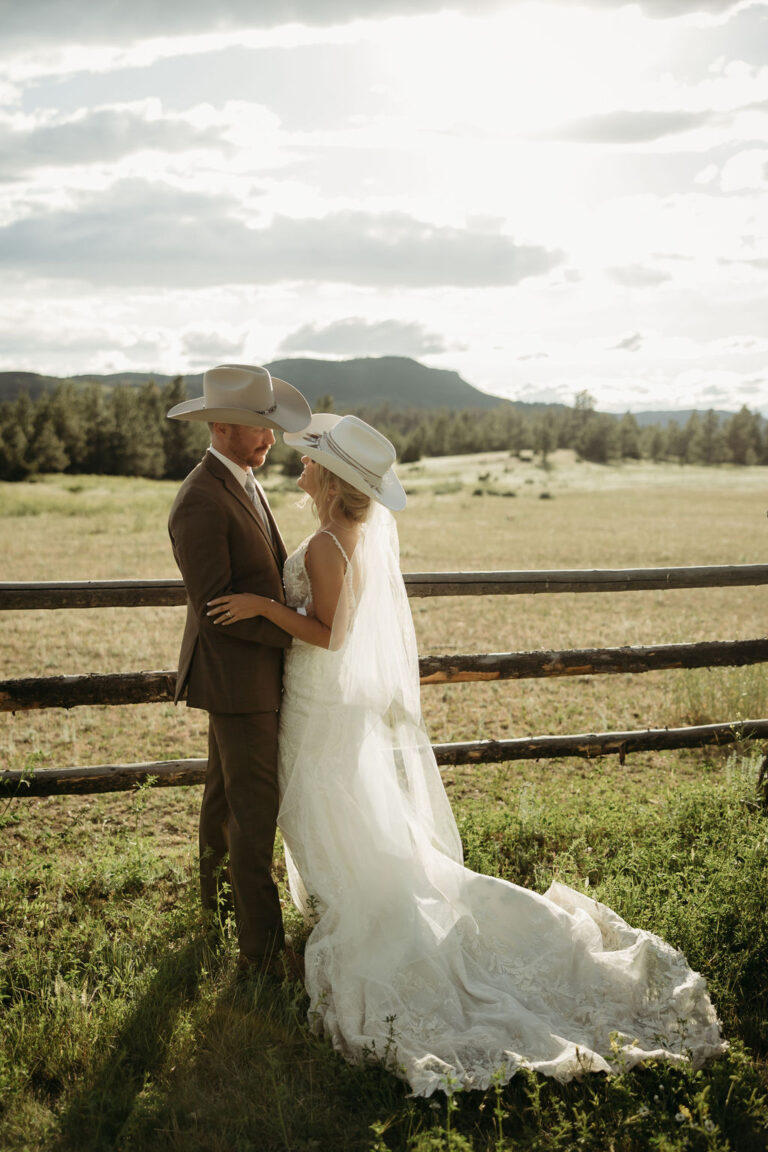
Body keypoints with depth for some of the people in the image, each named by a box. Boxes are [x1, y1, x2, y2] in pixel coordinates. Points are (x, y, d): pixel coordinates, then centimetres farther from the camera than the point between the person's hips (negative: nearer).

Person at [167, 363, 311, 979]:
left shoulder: (245, 482, 8)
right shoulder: (201, 501, -23)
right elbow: (214, 607, -24)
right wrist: (296, 631, -19)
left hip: (254, 673, 10)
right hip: (237, 677, -10)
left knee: (226, 792, 24)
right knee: (255, 810, -5)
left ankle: (218, 895, 42)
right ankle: (262, 946, 3)